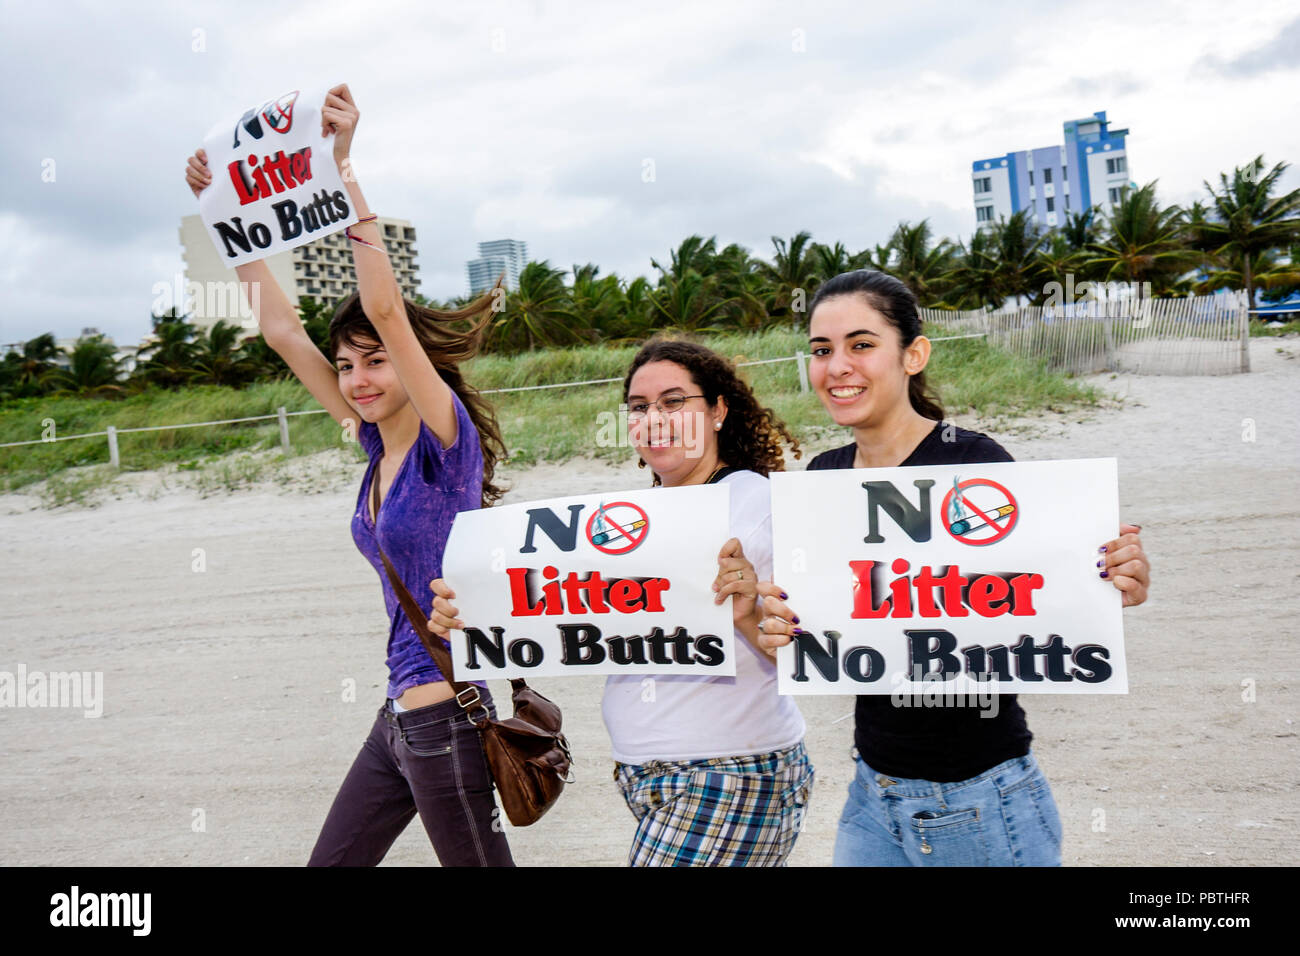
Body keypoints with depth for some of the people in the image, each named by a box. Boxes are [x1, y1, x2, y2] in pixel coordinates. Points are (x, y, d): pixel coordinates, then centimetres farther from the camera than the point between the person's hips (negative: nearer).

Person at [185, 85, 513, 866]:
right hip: (399, 714, 8)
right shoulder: (381, 444, 7)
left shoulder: (448, 439, -13)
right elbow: (283, 331, 11)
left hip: (447, 715, -8)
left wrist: (340, 166, -26)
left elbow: (387, 309, -26)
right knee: (330, 862, 16)